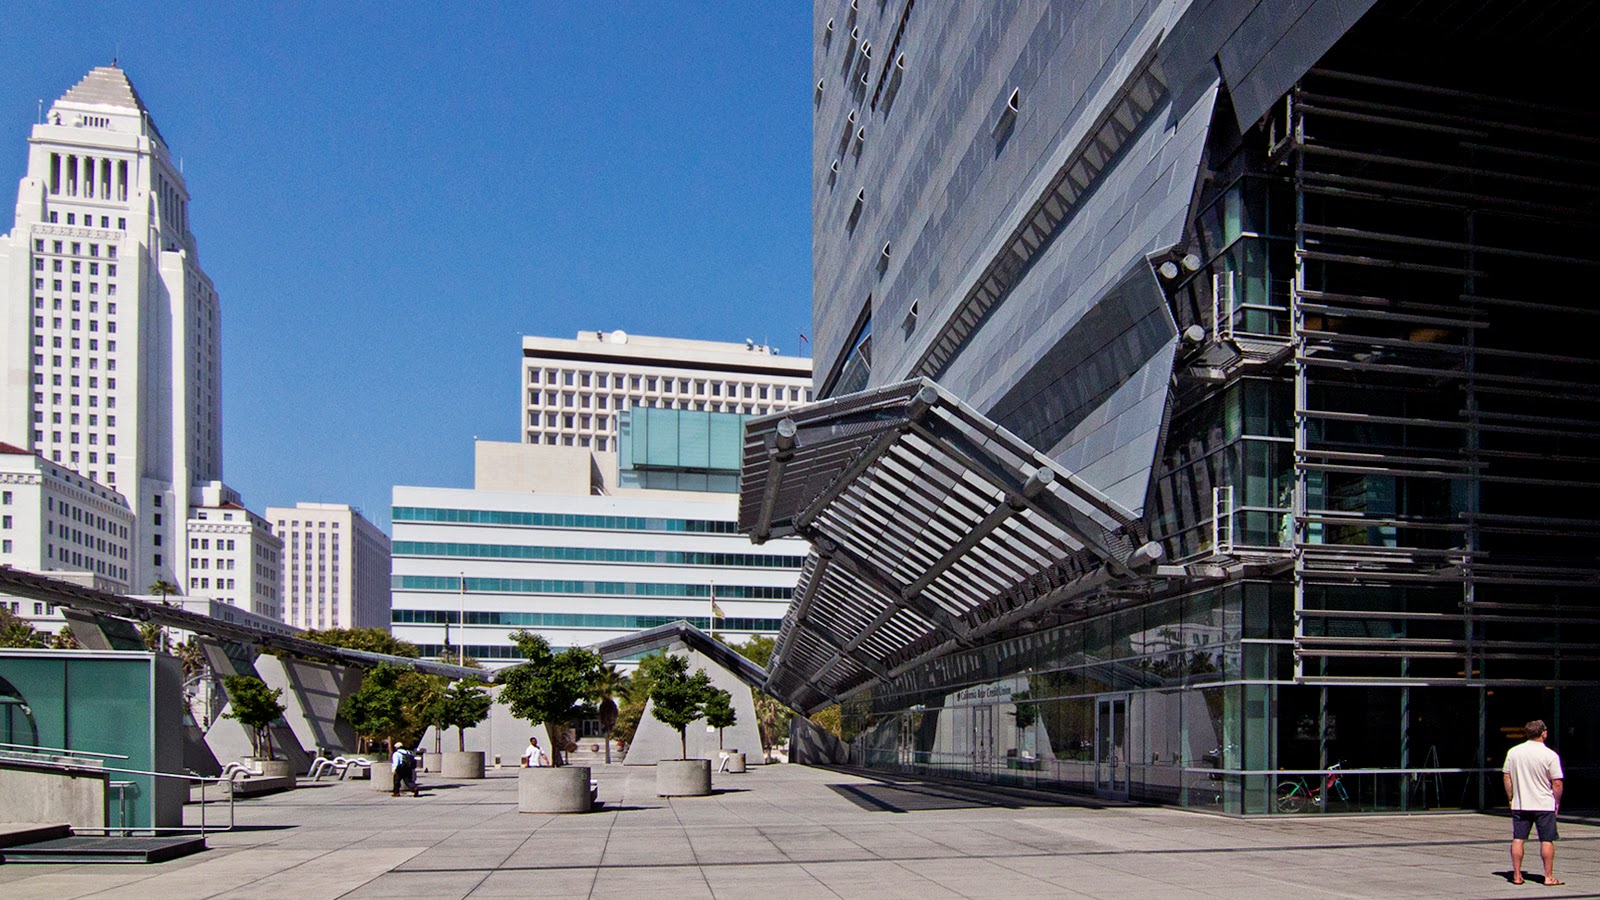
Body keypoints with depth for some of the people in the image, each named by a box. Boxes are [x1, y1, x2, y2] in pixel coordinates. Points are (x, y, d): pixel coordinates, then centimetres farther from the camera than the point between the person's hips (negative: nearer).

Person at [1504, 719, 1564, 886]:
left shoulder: (1513, 752, 1)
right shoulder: (1550, 755, -10)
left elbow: (1507, 777, 4)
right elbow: (1557, 783, -9)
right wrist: (1557, 802, 5)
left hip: (1519, 805, 3)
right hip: (1544, 805, -3)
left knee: (1517, 840, 5)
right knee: (1547, 841, 6)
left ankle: (1516, 876, 8)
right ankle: (1549, 877, 10)